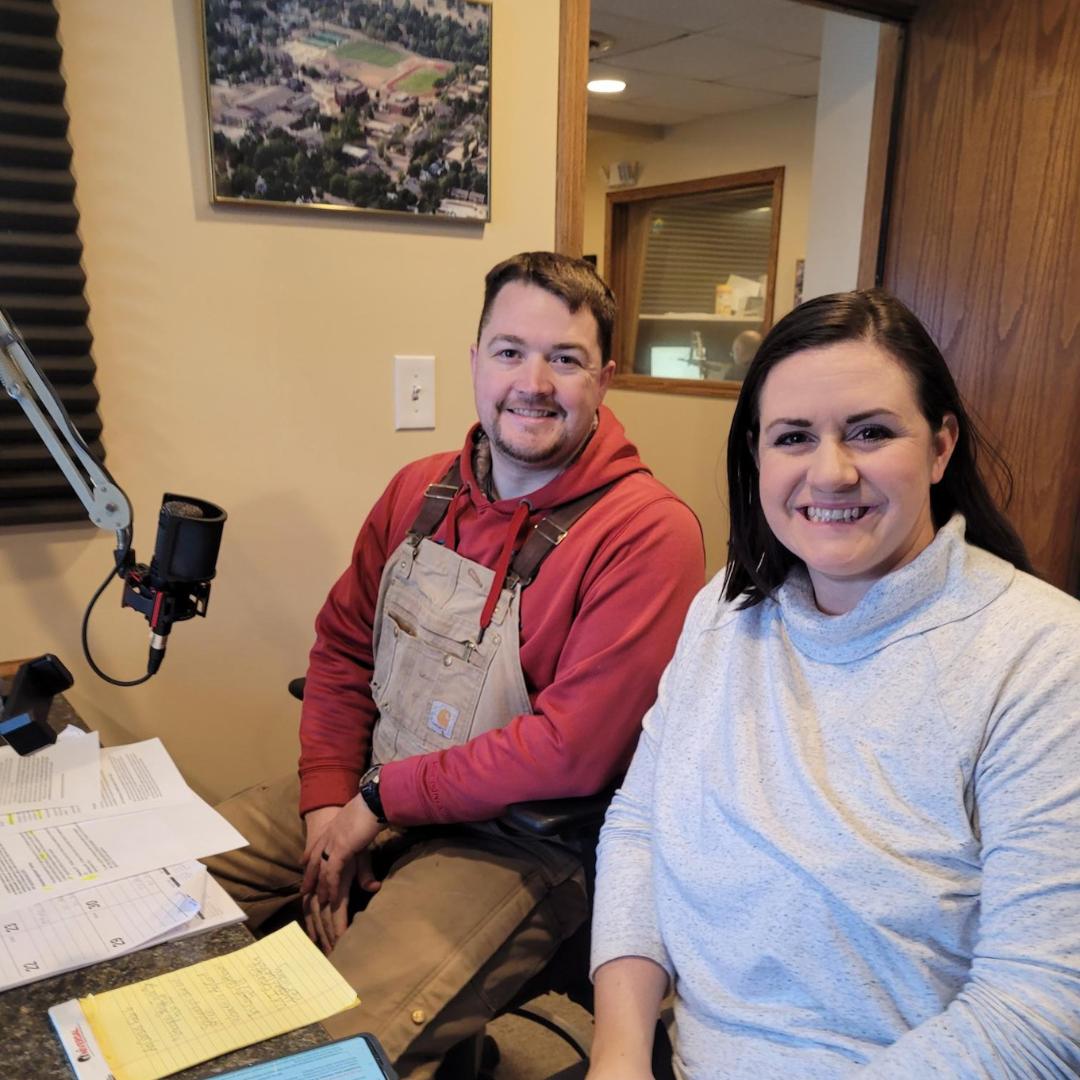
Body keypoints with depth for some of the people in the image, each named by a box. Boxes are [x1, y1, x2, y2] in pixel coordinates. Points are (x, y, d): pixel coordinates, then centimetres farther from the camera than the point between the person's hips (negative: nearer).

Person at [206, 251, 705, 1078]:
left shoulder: (647, 531, -18)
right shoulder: (419, 491, 4)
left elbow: (574, 748, -22)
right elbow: (342, 647, 9)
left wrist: (381, 799, -13)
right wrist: (328, 801, -5)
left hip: (517, 843, -6)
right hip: (366, 795, 7)